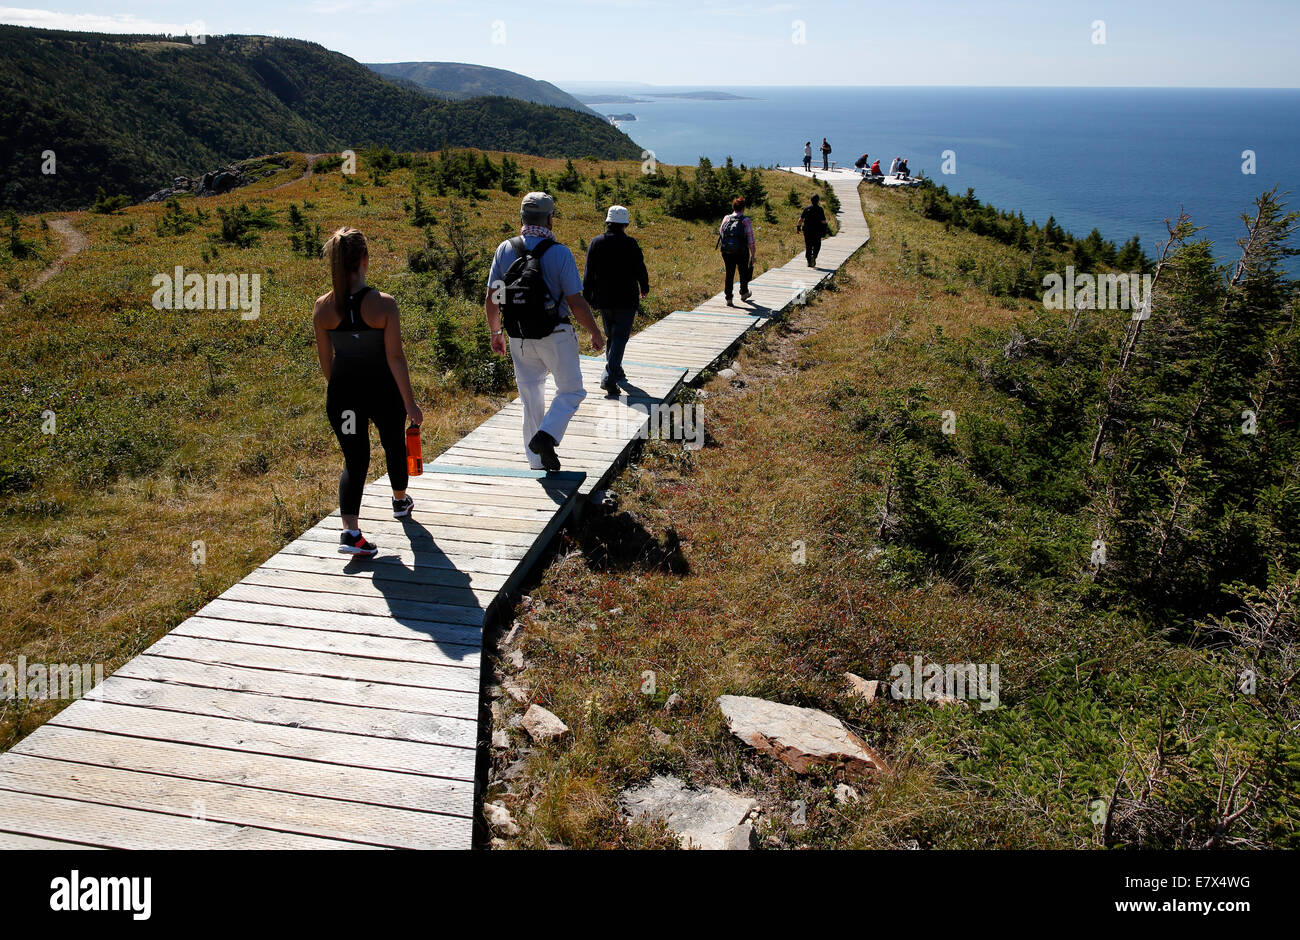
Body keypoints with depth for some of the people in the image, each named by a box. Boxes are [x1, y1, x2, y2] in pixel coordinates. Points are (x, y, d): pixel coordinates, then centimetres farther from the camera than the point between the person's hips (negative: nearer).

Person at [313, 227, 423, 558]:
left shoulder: (322, 307, -7)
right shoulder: (384, 304, -17)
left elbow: (325, 358, 4)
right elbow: (395, 357, -15)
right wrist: (410, 403, -8)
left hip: (342, 392, 2)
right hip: (382, 390, -2)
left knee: (354, 459, 11)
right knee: (394, 444, 25)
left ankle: (350, 530, -6)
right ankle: (400, 501, 50)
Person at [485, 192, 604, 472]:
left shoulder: (504, 250, -1)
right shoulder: (559, 253, -12)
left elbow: (491, 300, 2)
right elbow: (576, 303, -12)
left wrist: (495, 332, 17)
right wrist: (595, 333, 2)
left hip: (519, 339, 4)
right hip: (555, 336, -4)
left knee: (531, 399, 14)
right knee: (571, 391, 12)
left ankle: (537, 461, 20)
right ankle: (546, 436, -10)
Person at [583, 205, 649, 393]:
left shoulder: (596, 243, -1)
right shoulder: (630, 244, -9)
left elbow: (589, 274, 0)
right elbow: (640, 269, -1)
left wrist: (587, 298, 6)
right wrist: (644, 288, 17)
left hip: (604, 300, 4)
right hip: (626, 300, -4)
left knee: (610, 336, 19)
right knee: (620, 337, -2)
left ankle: (616, 371, 34)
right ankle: (609, 377, -15)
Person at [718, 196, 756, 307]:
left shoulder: (726, 219, 1)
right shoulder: (746, 221, -10)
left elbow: (720, 234, 6)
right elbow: (751, 241, -12)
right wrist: (753, 255, -2)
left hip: (727, 252, 2)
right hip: (742, 253, -2)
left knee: (729, 274, 12)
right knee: (744, 273, 20)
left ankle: (728, 298, 9)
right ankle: (744, 293, 38)